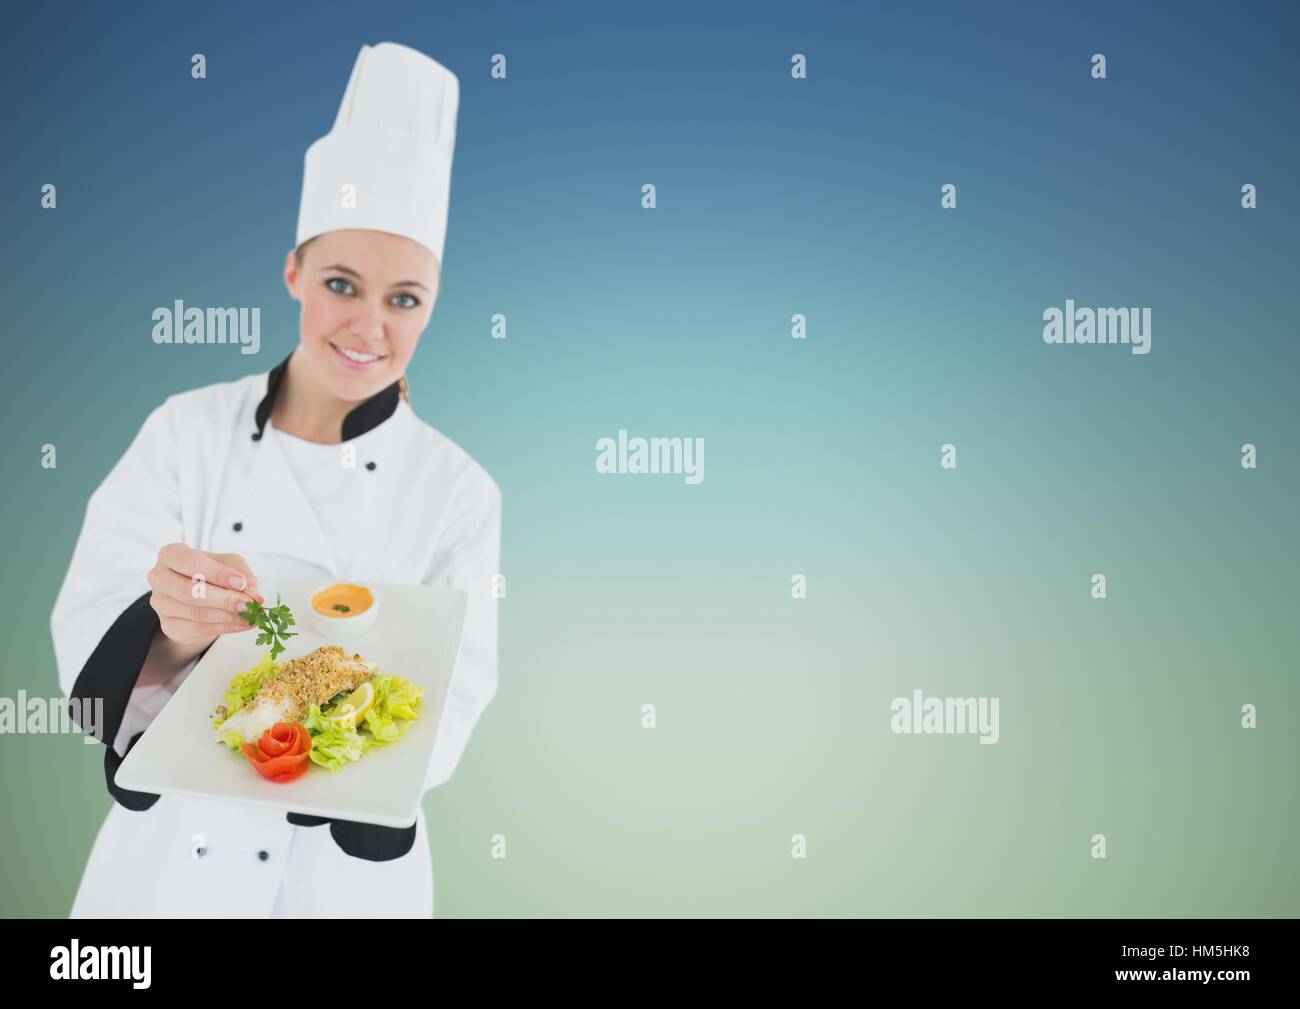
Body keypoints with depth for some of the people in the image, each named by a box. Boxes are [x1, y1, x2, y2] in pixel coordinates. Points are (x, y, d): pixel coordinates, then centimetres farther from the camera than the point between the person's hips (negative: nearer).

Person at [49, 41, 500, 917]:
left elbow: (448, 708, -10)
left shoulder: (459, 492, -10)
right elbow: (91, 641, -11)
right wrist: (180, 633, -33)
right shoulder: (188, 432, -8)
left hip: (345, 869, -1)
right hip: (166, 851, 1)